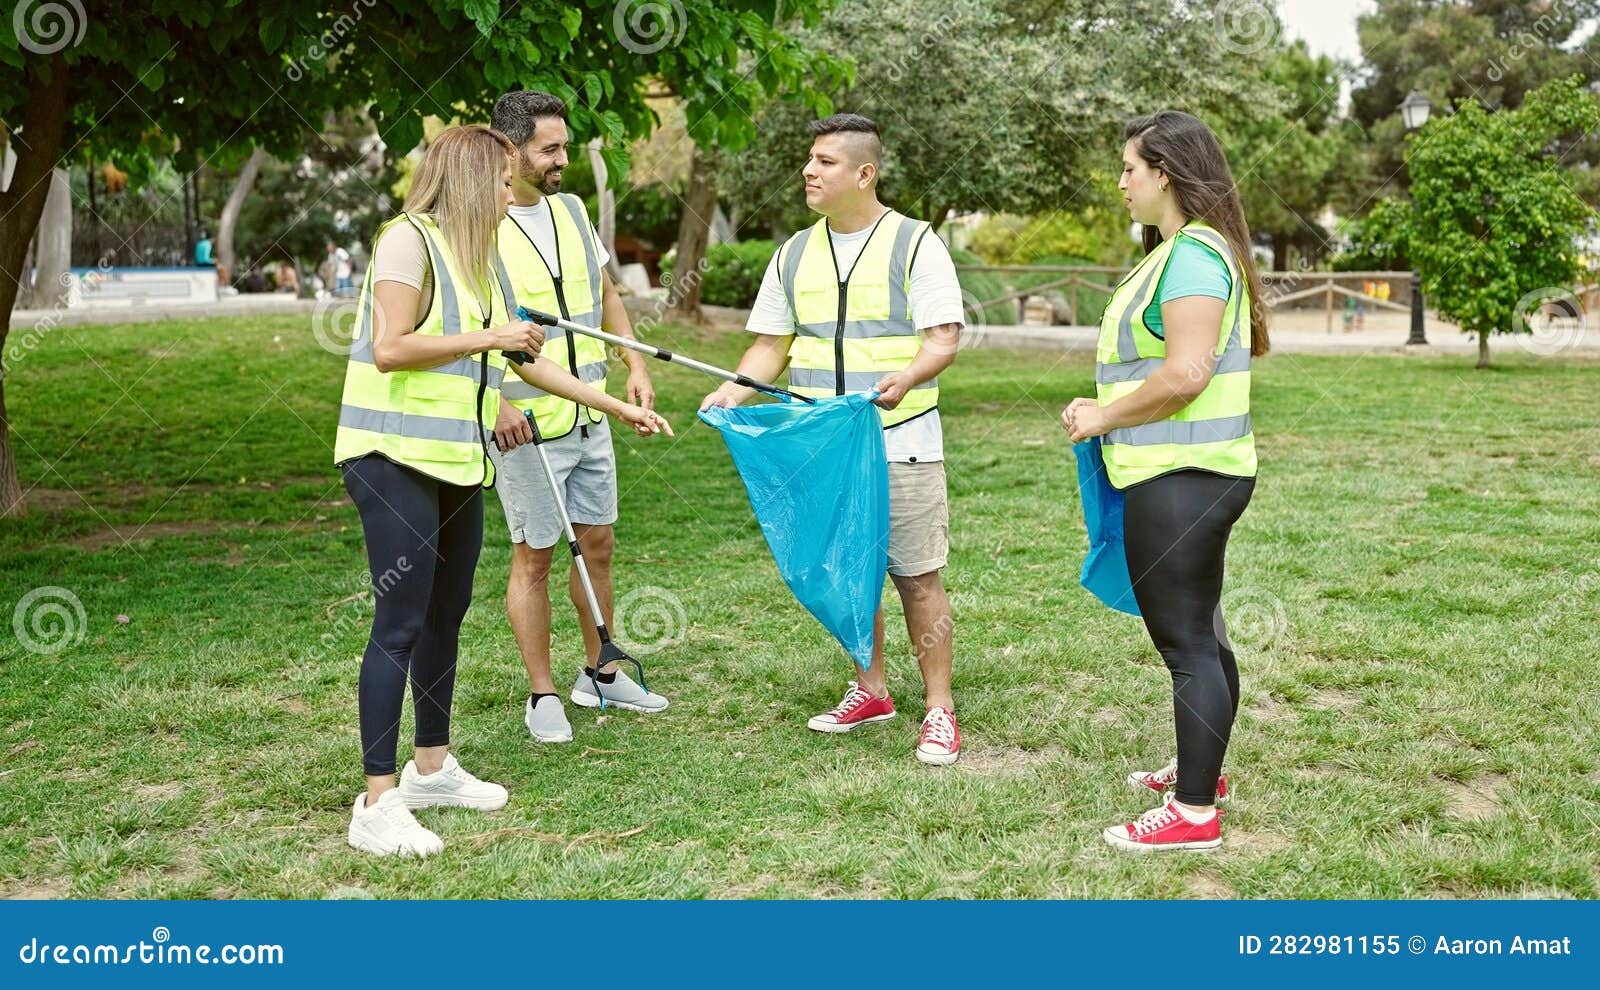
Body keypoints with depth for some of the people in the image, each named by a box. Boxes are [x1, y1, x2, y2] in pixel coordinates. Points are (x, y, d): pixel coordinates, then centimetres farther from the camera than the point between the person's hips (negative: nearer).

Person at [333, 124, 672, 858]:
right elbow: (388, 349, -18)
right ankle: (376, 804, -4)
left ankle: (432, 768, 28)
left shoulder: (478, 260, 17)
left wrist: (616, 406, 24)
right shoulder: (409, 241, -9)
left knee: (447, 613, 14)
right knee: (401, 622, -9)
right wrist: (487, 339, -15)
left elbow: (523, 361, 22)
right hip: (396, 459, -9)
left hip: (456, 464, 9)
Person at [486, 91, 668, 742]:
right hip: (525, 425, -7)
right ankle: (542, 695, 16)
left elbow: (605, 295, 19)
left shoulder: (571, 211, 8)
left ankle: (599, 672, 31)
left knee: (598, 546, 15)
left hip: (590, 418, 7)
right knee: (533, 558, 3)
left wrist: (635, 364, 8)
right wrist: (497, 403, -26)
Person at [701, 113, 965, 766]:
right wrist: (734, 390, -7)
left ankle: (939, 709, 5)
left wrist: (907, 377, -29)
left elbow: (944, 338, -9)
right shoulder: (794, 254, 12)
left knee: (917, 576, -2)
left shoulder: (914, 244, -3)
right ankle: (870, 691, 26)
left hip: (901, 442, -5)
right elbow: (771, 344, 12)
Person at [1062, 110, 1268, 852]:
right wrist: (1106, 409, 12)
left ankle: (1195, 812, 4)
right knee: (1198, 632, 21)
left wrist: (1106, 415, -14)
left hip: (1181, 480, -11)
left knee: (1185, 639, -4)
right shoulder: (1185, 250, 15)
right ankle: (1199, 771, 36)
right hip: (1188, 475, 11)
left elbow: (1185, 374, -26)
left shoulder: (1194, 255, -18)